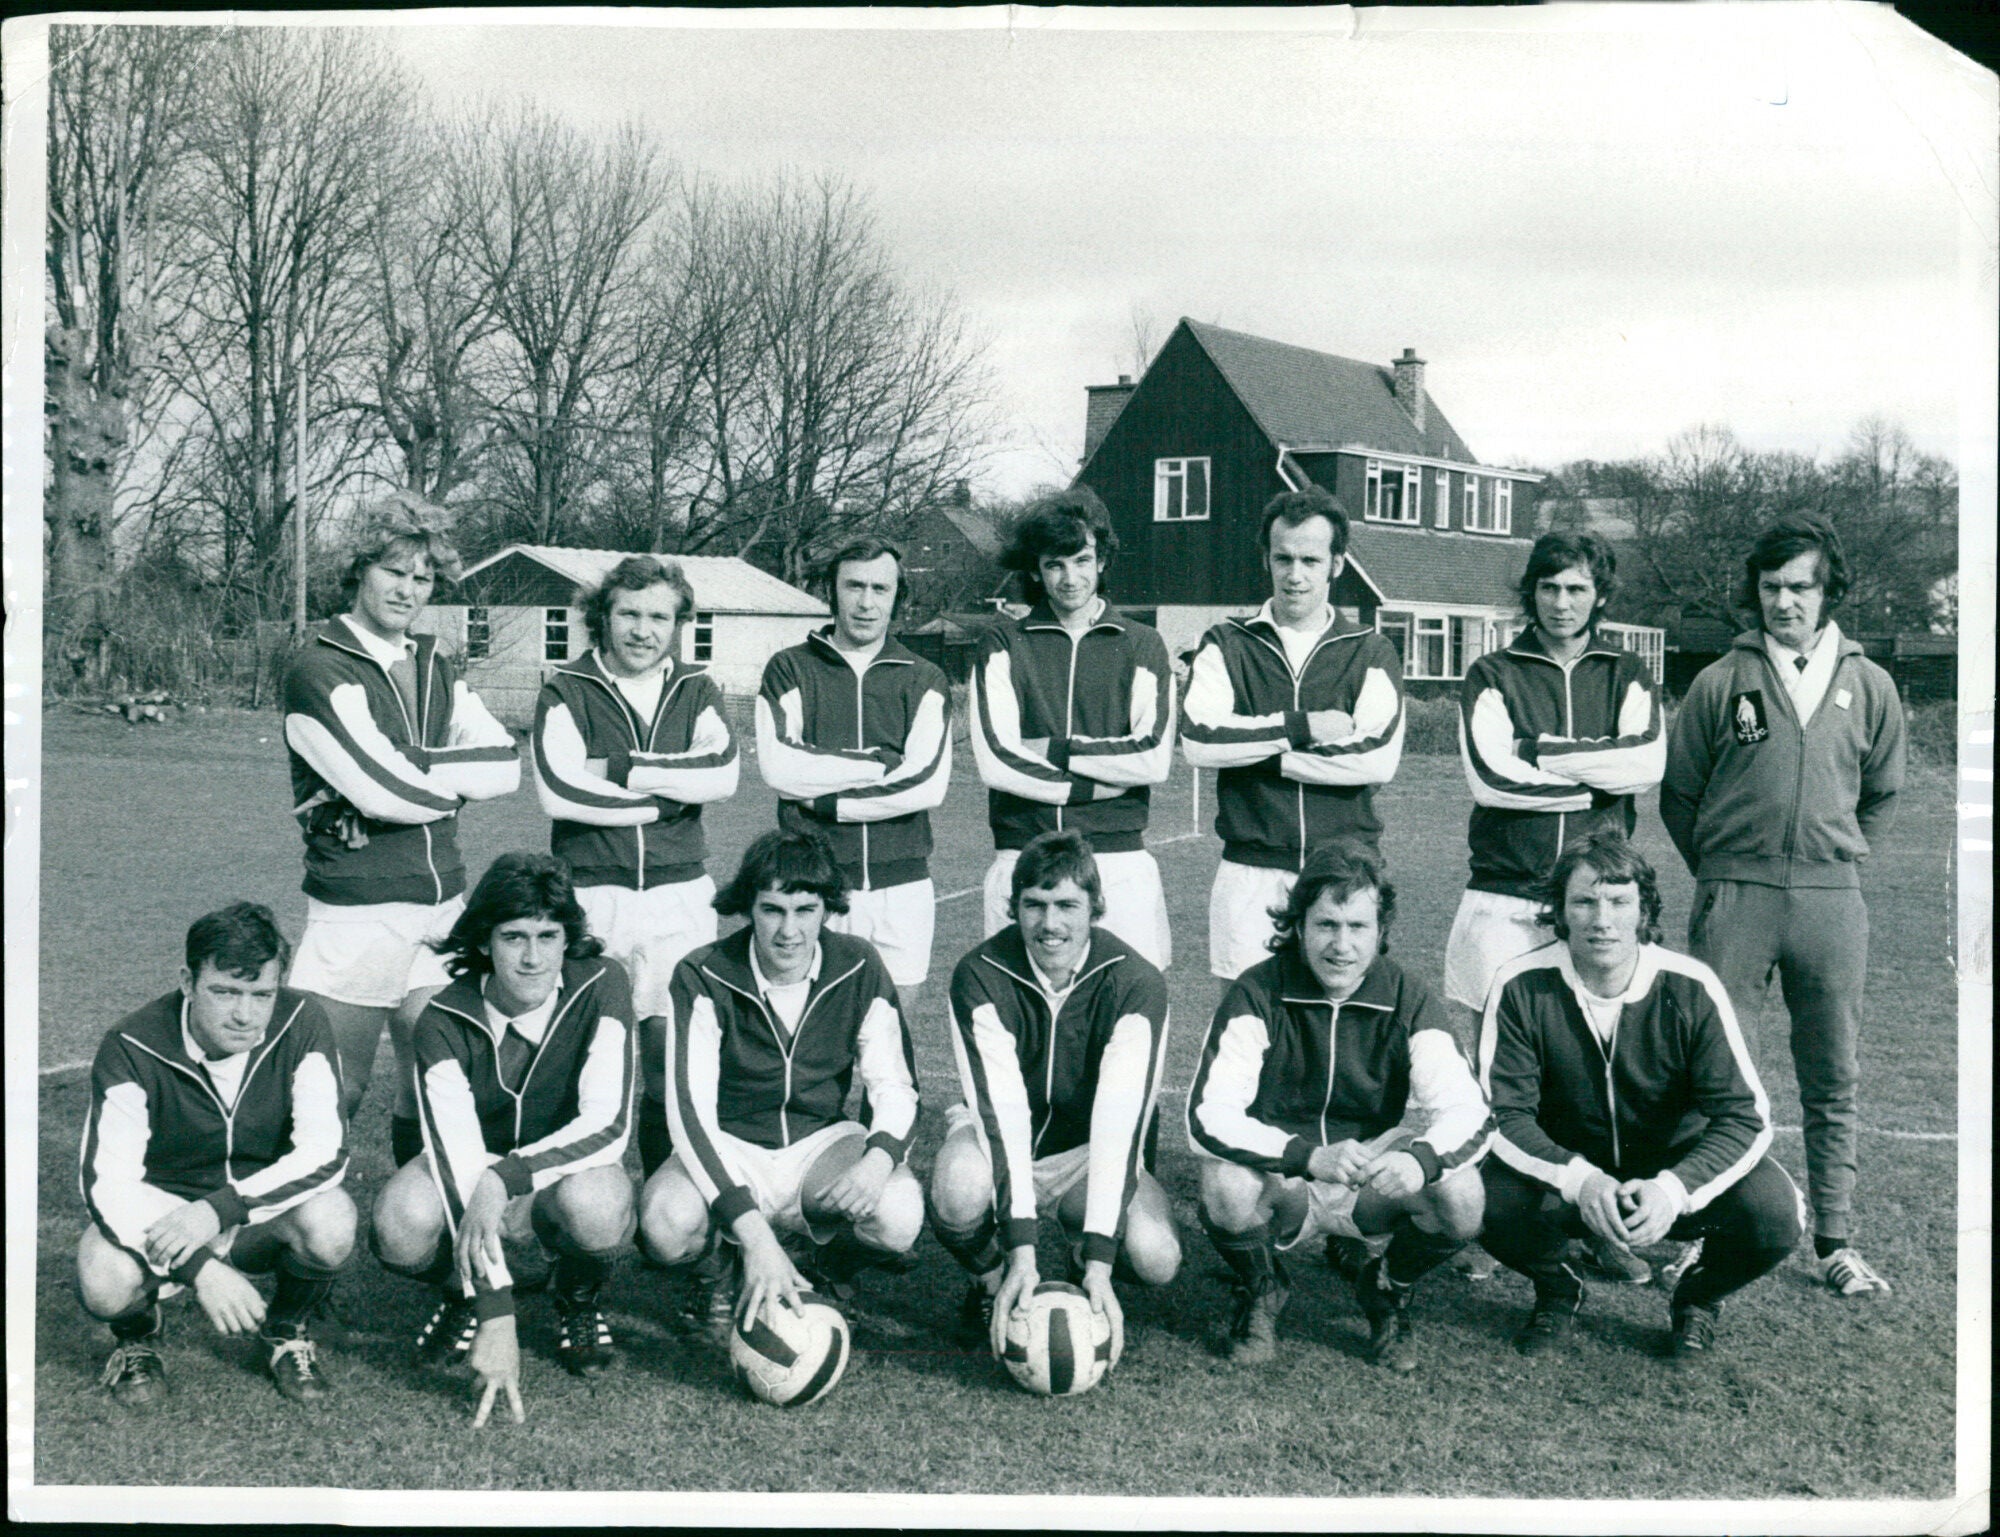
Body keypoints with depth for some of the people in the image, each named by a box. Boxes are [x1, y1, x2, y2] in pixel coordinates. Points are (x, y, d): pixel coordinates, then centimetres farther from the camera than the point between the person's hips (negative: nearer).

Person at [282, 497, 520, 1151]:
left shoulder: (435, 668, 15)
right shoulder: (319, 671, -8)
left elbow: (505, 763, 3)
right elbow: (388, 790, -18)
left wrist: (417, 771, -9)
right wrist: (455, 780, -2)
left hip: (443, 903, 6)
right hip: (358, 908, -6)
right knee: (340, 1087, -1)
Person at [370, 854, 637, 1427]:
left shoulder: (600, 986, -19)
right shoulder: (445, 1022, -19)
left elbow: (609, 1126, -25)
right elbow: (456, 1155, -29)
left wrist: (503, 1178, -40)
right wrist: (496, 1314, -39)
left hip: (568, 1171, -1)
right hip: (476, 1179, 1)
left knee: (596, 1202, -37)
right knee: (401, 1222, -33)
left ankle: (577, 1301, 0)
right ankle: (463, 1297, 5)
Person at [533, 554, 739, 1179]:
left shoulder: (695, 691, 10)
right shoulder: (567, 691, 3)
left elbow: (723, 773, -8)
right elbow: (559, 791, -12)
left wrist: (622, 771, -11)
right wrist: (670, 795, -7)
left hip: (679, 895, 2)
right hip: (589, 895, -2)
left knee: (676, 1051, -1)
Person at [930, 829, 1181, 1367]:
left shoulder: (1135, 983, -20)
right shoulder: (980, 976, -19)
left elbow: (1119, 1121, -29)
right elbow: (1001, 1110, -29)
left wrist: (1099, 1261, -37)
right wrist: (1021, 1249, -38)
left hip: (1089, 1155, 1)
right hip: (1000, 1144, -1)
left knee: (1155, 1257, -27)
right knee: (959, 1191, -36)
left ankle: (1082, 1270, 9)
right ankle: (993, 1284, -2)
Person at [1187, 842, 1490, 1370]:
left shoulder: (1407, 1000, -9)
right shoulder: (1257, 994, -15)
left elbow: (1468, 1111, -17)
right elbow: (1207, 1117, -24)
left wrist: (1420, 1158, -41)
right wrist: (1310, 1156, -40)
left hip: (1374, 1184, 2)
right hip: (1279, 1182, -1)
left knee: (1462, 1198, -27)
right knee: (1226, 1187, -34)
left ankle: (1387, 1292, 7)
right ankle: (1259, 1289, 2)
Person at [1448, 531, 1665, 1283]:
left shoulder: (1627, 677, 13)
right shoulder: (1493, 676, 7)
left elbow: (1649, 761, -7)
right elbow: (1491, 775, -10)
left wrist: (1545, 755, -9)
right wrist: (1598, 776, -6)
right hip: (1503, 898, -1)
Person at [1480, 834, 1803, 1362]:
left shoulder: (1691, 990, -17)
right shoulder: (1521, 988, -17)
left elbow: (1745, 1116, -19)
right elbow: (1504, 1114, -18)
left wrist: (1674, 1189, -37)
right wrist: (1579, 1180, -36)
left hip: (1677, 1167, 0)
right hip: (1565, 1174, 0)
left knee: (1773, 1214, -28)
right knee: (1492, 1200, -32)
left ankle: (1698, 1298, 8)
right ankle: (1556, 1289, 6)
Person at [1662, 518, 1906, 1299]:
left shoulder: (1870, 686, 7)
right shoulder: (1721, 682, 1)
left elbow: (1882, 794, 20)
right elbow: (1679, 794, 8)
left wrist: (1835, 860, 14)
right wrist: (1724, 877, 9)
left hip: (1831, 902, 2)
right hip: (1735, 900, -2)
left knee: (1833, 1081, 8)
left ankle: (1836, 1242, 18)